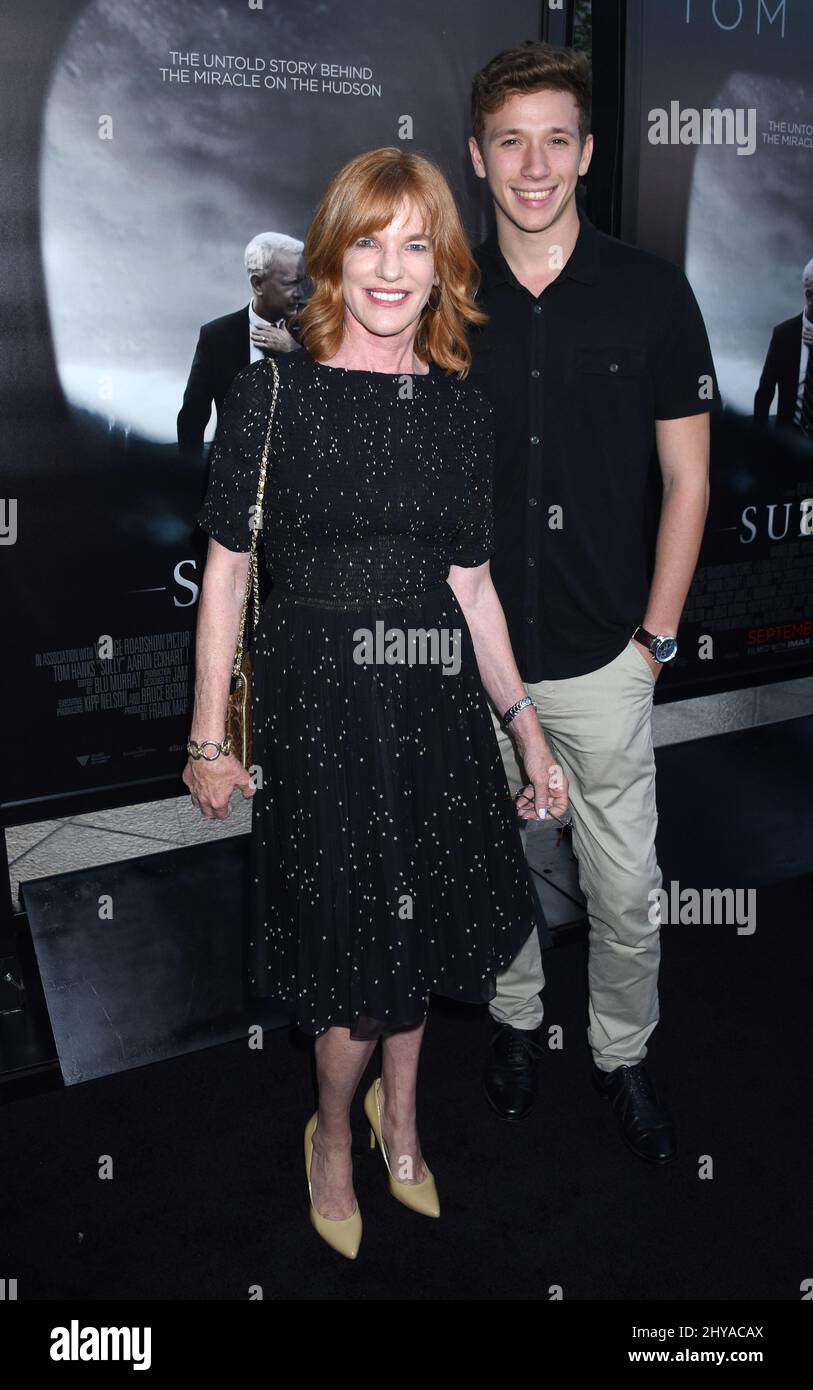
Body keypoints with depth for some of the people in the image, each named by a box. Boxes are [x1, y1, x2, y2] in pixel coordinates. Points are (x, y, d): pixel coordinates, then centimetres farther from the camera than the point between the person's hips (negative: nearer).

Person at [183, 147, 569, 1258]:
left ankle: (399, 1119, 43)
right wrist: (210, 738, -5)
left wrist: (527, 729, 7)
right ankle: (335, 1135, 34)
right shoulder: (272, 394, -7)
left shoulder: (462, 410, 5)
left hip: (436, 703, 4)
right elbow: (226, 570, -5)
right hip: (316, 698, -4)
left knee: (419, 924, 16)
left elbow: (471, 584, 8)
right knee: (360, 947, 3)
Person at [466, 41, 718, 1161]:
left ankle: (623, 1052, 35)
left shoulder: (652, 294, -5)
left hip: (602, 659, -1)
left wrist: (657, 635, -3)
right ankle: (516, 1016, 44)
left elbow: (687, 481, -1)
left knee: (626, 890, 10)